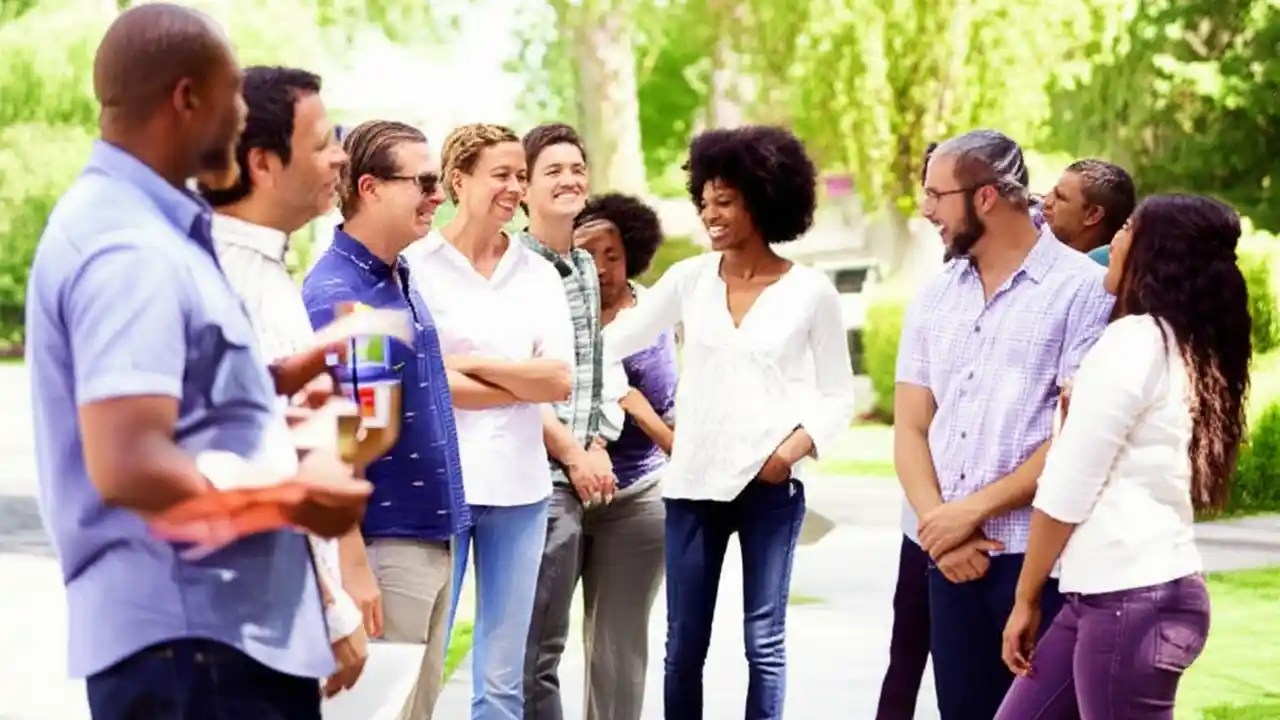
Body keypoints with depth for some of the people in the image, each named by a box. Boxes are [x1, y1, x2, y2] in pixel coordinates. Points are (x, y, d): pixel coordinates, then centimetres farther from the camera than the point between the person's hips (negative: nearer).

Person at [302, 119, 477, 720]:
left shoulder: (404, 279, 10)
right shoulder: (333, 294, -18)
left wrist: (516, 385, 32)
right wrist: (351, 564, -23)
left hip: (433, 538, 9)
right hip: (383, 543, -9)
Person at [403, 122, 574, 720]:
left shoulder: (538, 275, 10)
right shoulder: (416, 266, -2)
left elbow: (561, 380, 0)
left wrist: (469, 364, -8)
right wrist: (523, 383, -5)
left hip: (518, 486, 4)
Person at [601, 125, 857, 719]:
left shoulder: (810, 291, 0)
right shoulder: (689, 278, 6)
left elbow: (838, 394, 3)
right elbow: (614, 341, 9)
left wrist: (797, 445, -13)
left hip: (771, 484, -2)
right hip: (693, 482, 2)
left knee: (764, 642, 2)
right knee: (684, 643, 5)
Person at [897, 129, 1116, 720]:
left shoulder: (1082, 288, -5)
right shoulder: (934, 298, 14)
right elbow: (910, 429, 11)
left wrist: (974, 509, -12)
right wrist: (940, 526, -6)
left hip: (1042, 556, -5)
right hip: (952, 557, 6)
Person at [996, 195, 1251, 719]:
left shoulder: (1133, 340, -12)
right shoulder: (1189, 350, 15)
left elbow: (1068, 489, -11)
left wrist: (1026, 598, -3)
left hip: (1131, 599, -9)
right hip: (1123, 592, 9)